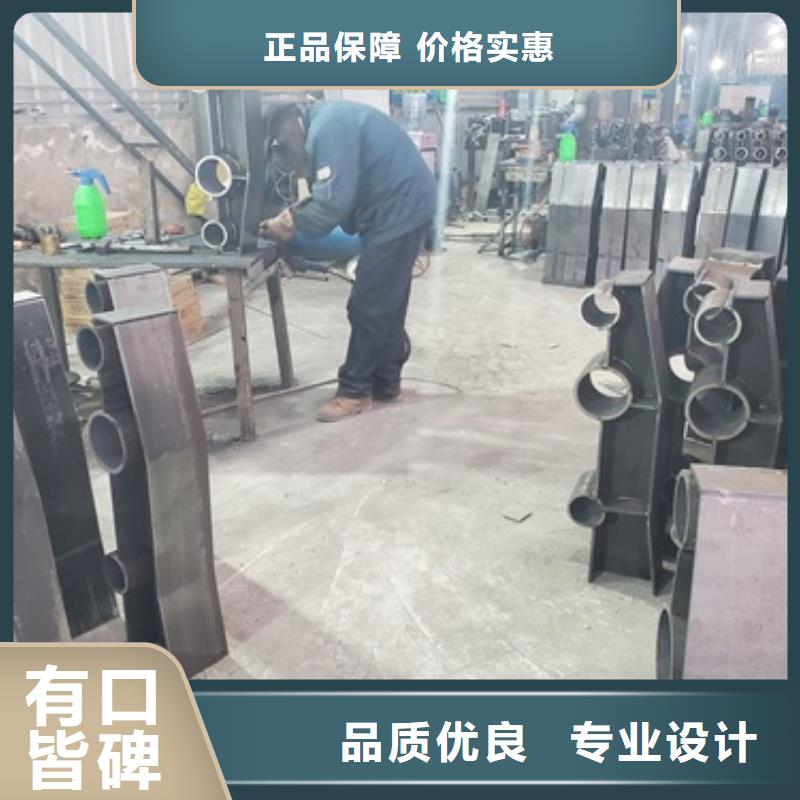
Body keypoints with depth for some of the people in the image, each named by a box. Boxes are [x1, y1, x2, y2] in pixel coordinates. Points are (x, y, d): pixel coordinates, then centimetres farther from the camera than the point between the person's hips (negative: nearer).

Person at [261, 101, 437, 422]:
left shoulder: (325, 129, -16)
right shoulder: (329, 121, 17)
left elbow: (334, 202, -22)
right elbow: (340, 193, 17)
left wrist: (292, 223, -9)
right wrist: (298, 211, 5)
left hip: (398, 209, -11)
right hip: (404, 206, 11)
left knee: (368, 308, -4)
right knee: (386, 304, 15)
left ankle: (355, 390, 7)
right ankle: (385, 381, 25)